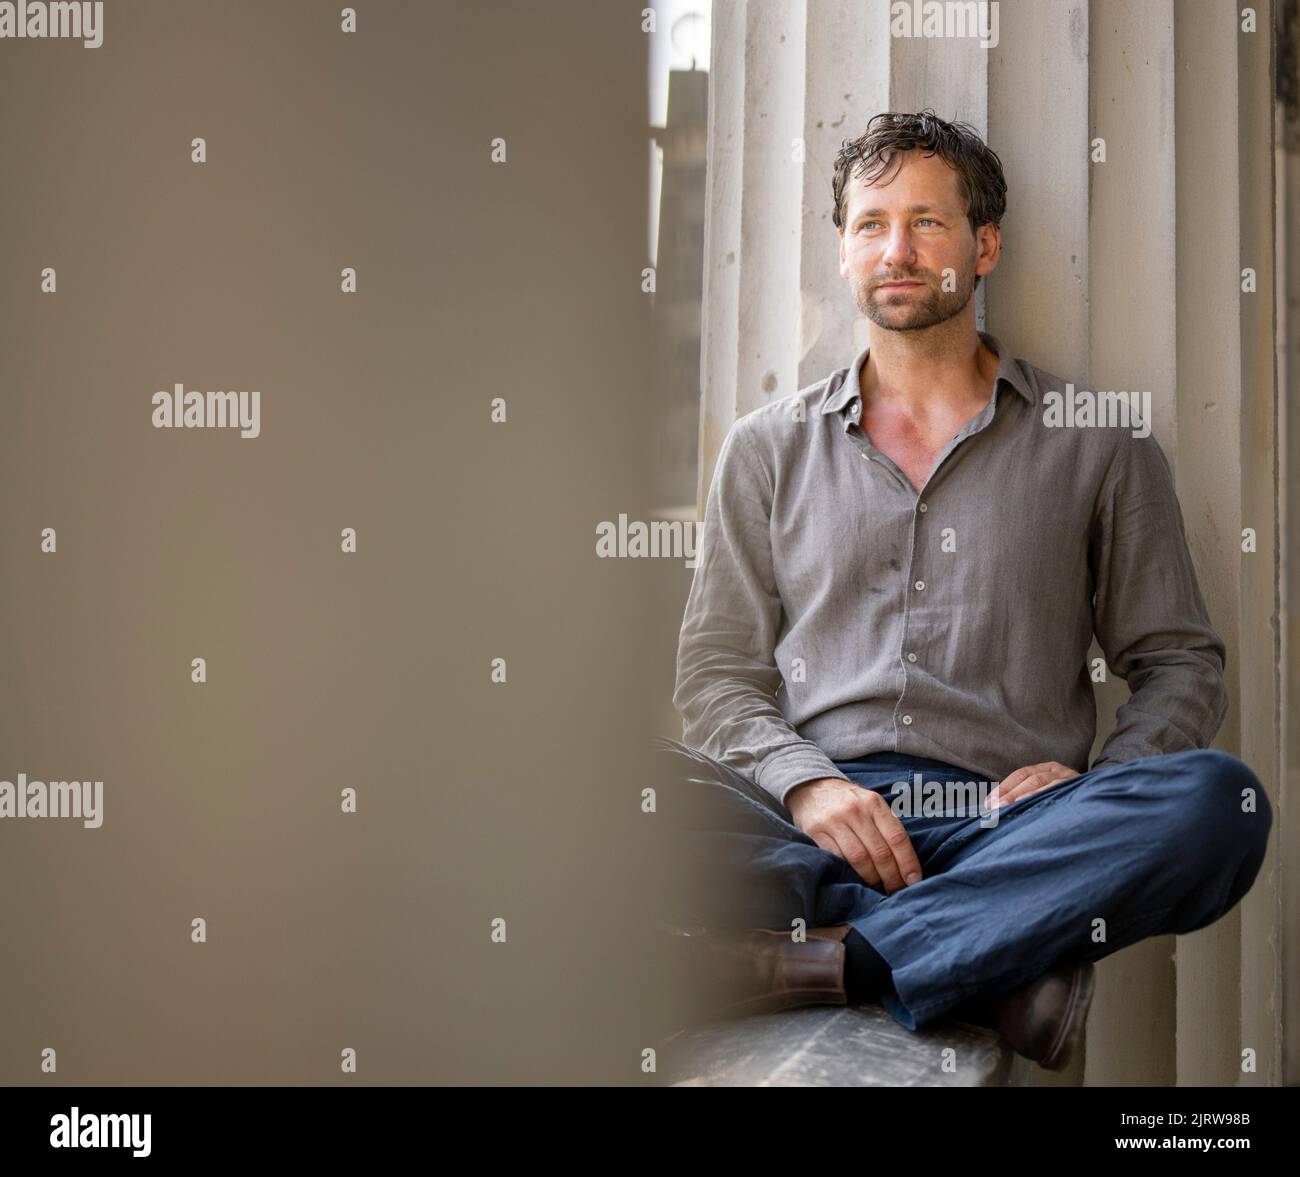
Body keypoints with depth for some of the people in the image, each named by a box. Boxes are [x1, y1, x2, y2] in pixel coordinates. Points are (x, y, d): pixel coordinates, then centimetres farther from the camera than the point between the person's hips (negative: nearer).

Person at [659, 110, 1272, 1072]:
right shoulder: (769, 448, 19)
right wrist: (806, 782, -8)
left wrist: (1095, 783, -6)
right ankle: (1002, 969, -29)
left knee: (1221, 800, -31)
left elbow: (1181, 665, 16)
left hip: (1001, 821, 0)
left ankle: (825, 961, -31)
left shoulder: (1101, 440, 16)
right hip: (810, 825, 1)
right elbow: (717, 669, 14)